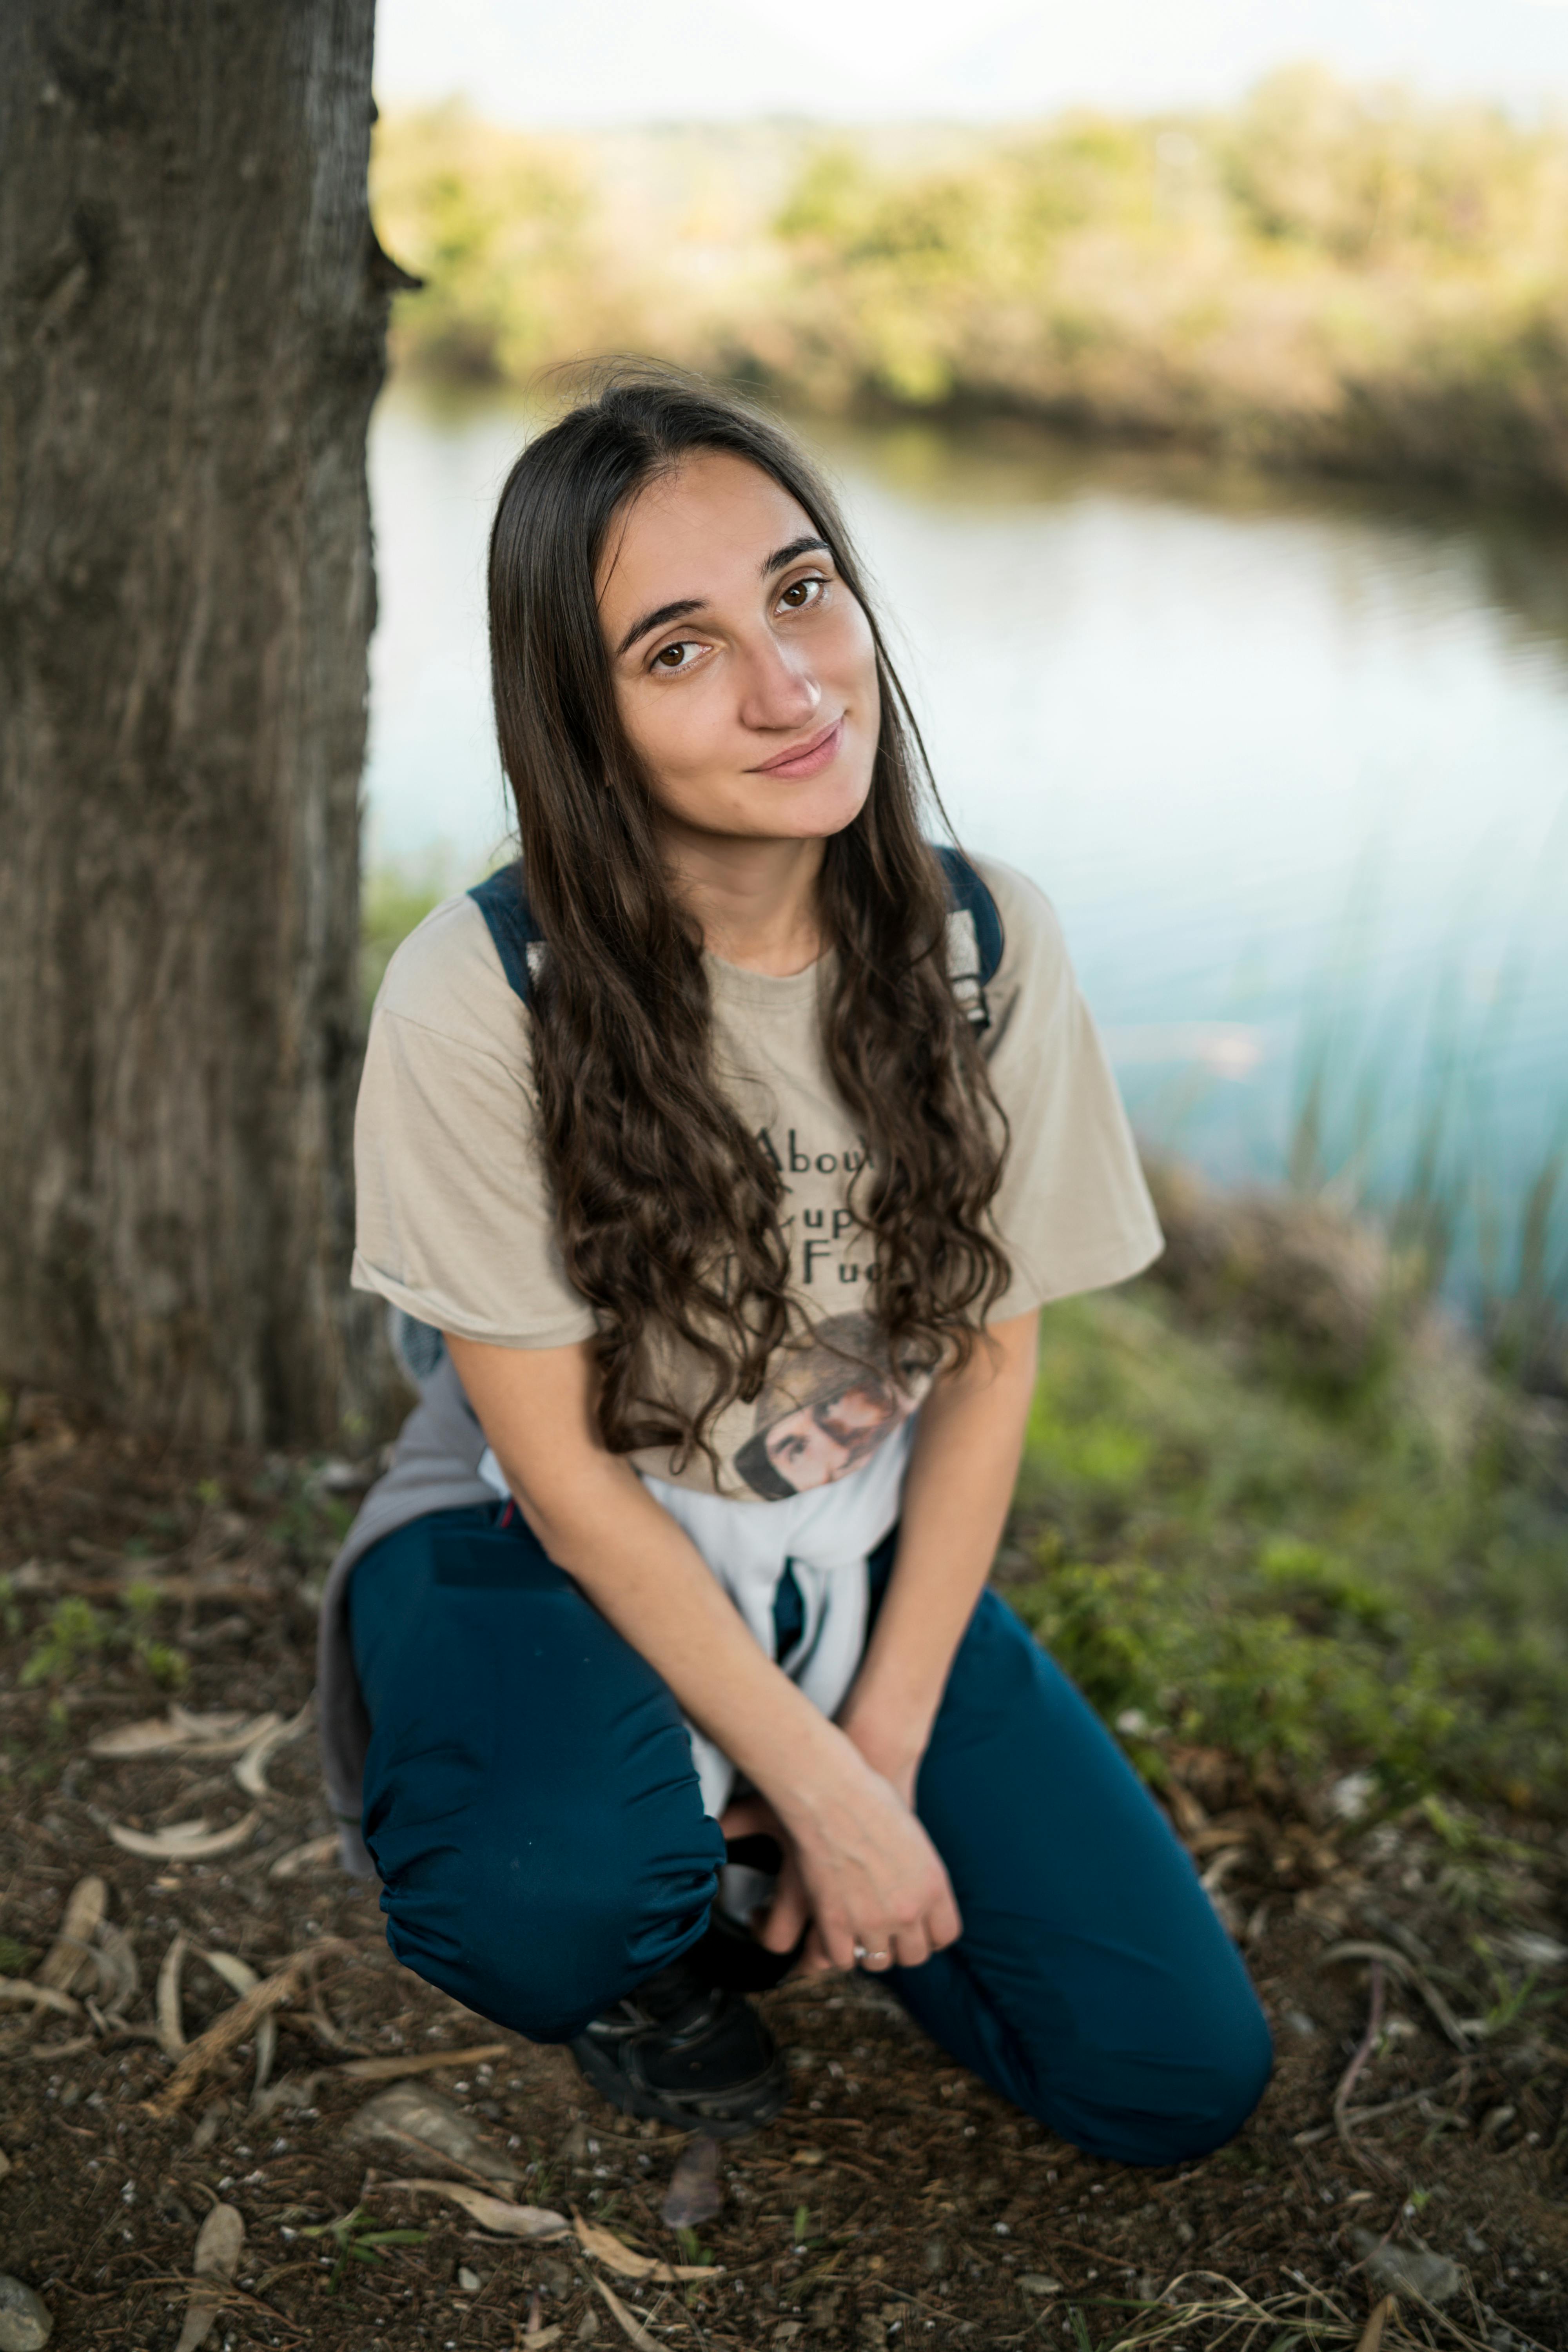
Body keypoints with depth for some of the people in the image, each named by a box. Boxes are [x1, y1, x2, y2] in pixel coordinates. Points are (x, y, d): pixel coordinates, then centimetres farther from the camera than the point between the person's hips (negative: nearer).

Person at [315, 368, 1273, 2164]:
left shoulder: (985, 946, -11)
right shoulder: (480, 998, -22)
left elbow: (992, 1359, -3)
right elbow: (561, 1467, -17)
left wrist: (881, 1748, -9)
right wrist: (819, 1788, -18)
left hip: (864, 1566, 4)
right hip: (552, 1561, -3)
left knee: (1179, 2076, -5)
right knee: (557, 1912, -36)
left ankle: (754, 1877, 19)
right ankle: (660, 1900, 3)